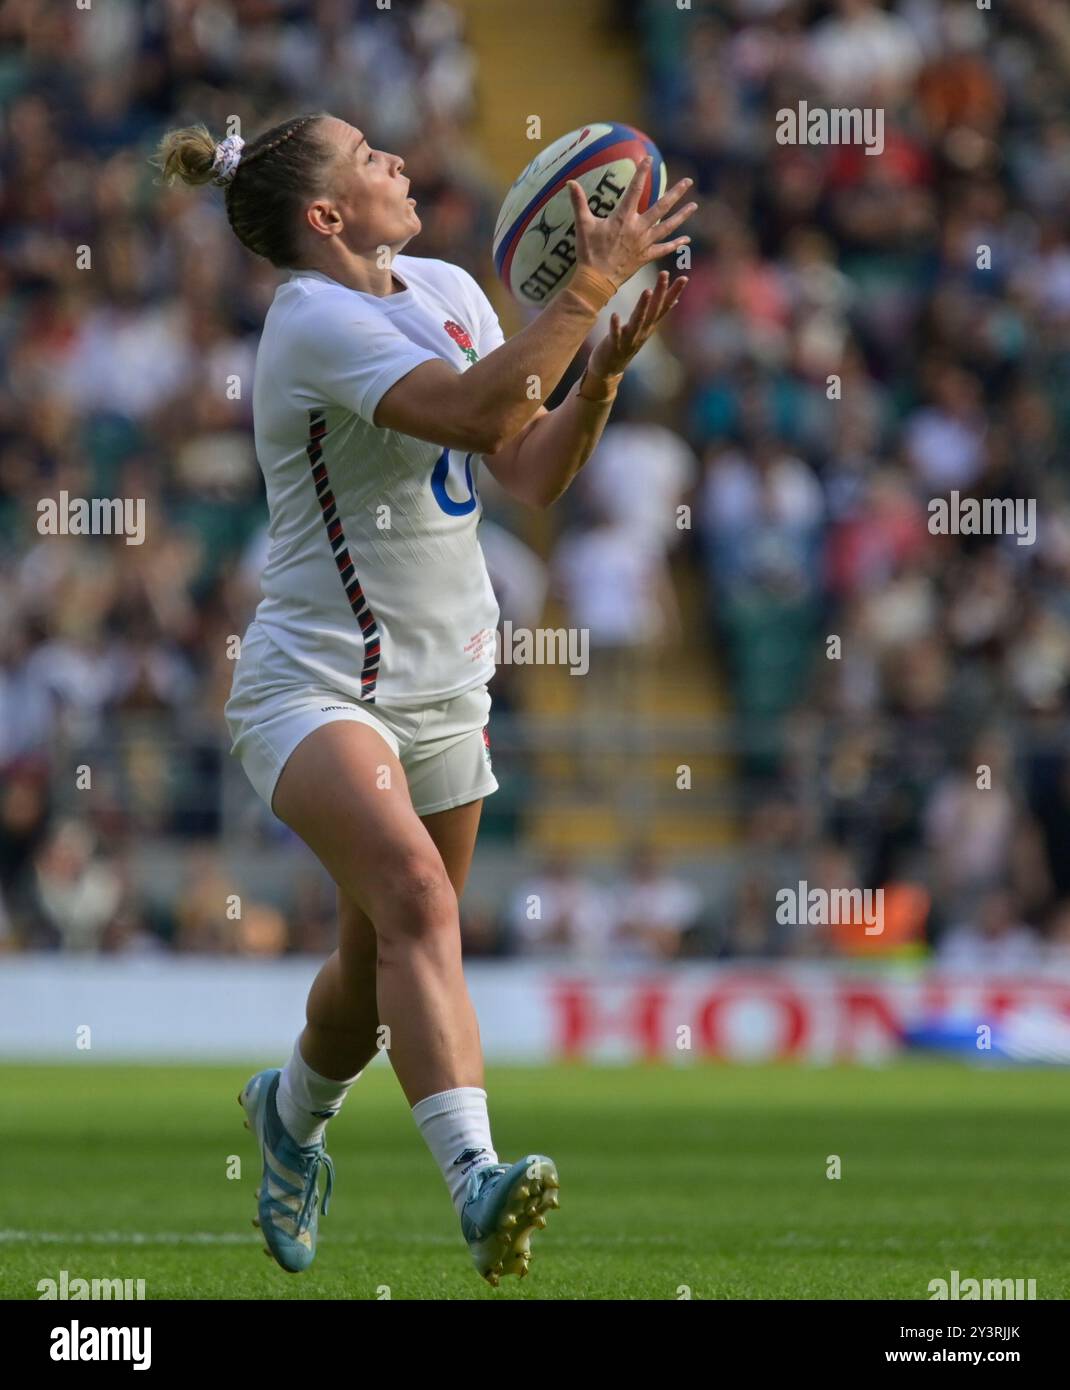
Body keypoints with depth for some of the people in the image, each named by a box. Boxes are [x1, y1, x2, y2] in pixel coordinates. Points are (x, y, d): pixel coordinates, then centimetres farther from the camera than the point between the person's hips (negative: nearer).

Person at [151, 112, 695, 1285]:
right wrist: (593, 283, -30)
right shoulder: (314, 321, -18)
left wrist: (603, 369, -10)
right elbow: (477, 408, -32)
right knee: (414, 891, -31)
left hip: (441, 685, 8)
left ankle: (292, 1111, 48)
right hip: (315, 681, -8)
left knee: (380, 962, 16)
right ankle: (475, 1178, -46)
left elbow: (529, 474, 5)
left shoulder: (448, 291, 7)